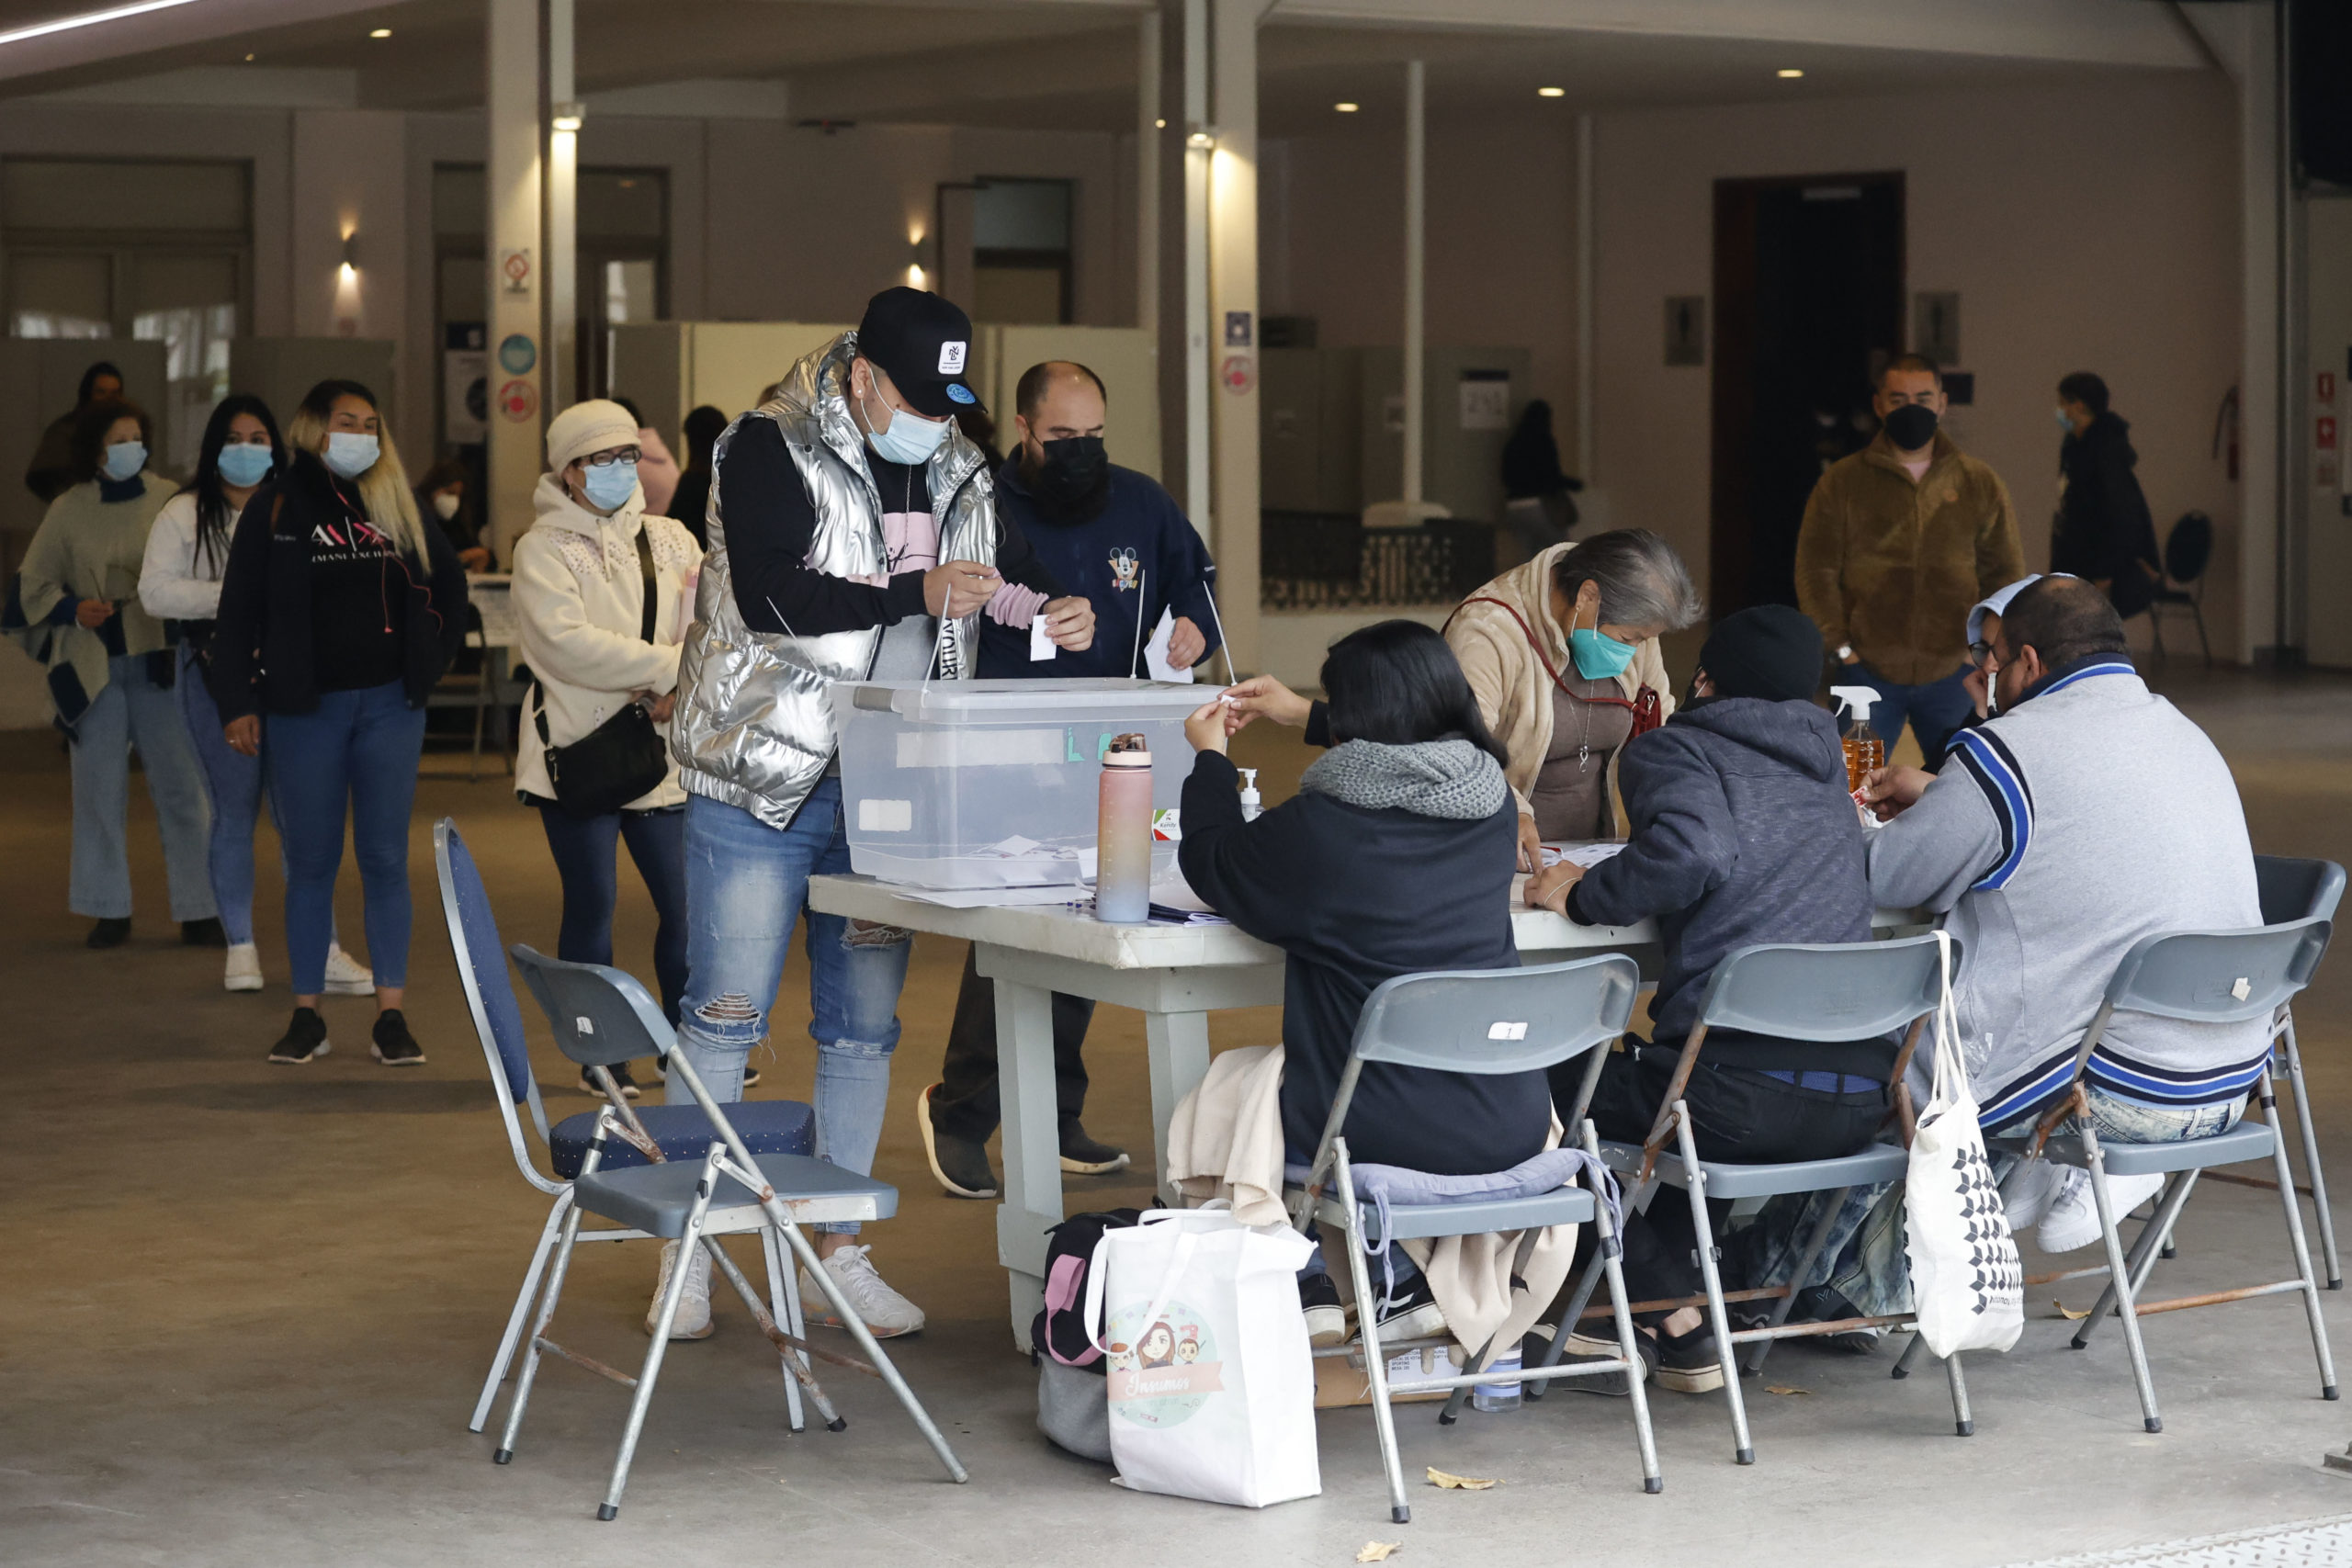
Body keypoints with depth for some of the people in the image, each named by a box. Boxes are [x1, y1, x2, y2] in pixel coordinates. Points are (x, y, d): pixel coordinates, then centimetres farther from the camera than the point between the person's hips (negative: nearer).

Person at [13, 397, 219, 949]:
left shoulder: (170, 501, 1)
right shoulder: (69, 510, 3)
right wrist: (73, 609, -7)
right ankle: (109, 911, 13)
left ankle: (199, 912, 4)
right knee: (99, 789, 4)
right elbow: (34, 585, 10)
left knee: (181, 788, -2)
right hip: (93, 669, 1)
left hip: (160, 666, -1)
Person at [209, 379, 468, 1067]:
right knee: (310, 861, 3)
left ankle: (391, 1016, 4)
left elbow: (448, 584, 20)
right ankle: (306, 1016, 9)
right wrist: (237, 702, -8)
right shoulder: (275, 509, -1)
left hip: (390, 703, 2)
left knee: (385, 859, 2)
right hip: (306, 707, -2)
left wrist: (430, 660, 10)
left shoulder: (397, 505, 8)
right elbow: (239, 610, -2)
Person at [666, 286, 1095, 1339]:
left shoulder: (956, 471, 10)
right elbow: (768, 596, -22)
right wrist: (916, 593, -27)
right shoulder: (774, 452, -9)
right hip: (764, 780, -6)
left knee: (865, 1027, 10)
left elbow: (1014, 572, 22)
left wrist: (1058, 613, -2)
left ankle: (839, 1250, 19)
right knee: (723, 1016, -1)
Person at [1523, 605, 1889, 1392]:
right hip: (1860, 1100, 7)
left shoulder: (1676, 750, 3)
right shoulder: (1821, 761, 22)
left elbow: (1693, 854, -18)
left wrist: (1583, 895, -2)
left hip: (1748, 1092, -7)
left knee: (1550, 1082, 17)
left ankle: (1676, 1322, 16)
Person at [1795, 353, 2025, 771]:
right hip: (1866, 671, -1)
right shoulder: (1843, 482, 7)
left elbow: (2007, 573, 14)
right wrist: (1839, 646, -5)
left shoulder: (1980, 484, 11)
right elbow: (1815, 570, 4)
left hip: (1952, 673, 1)